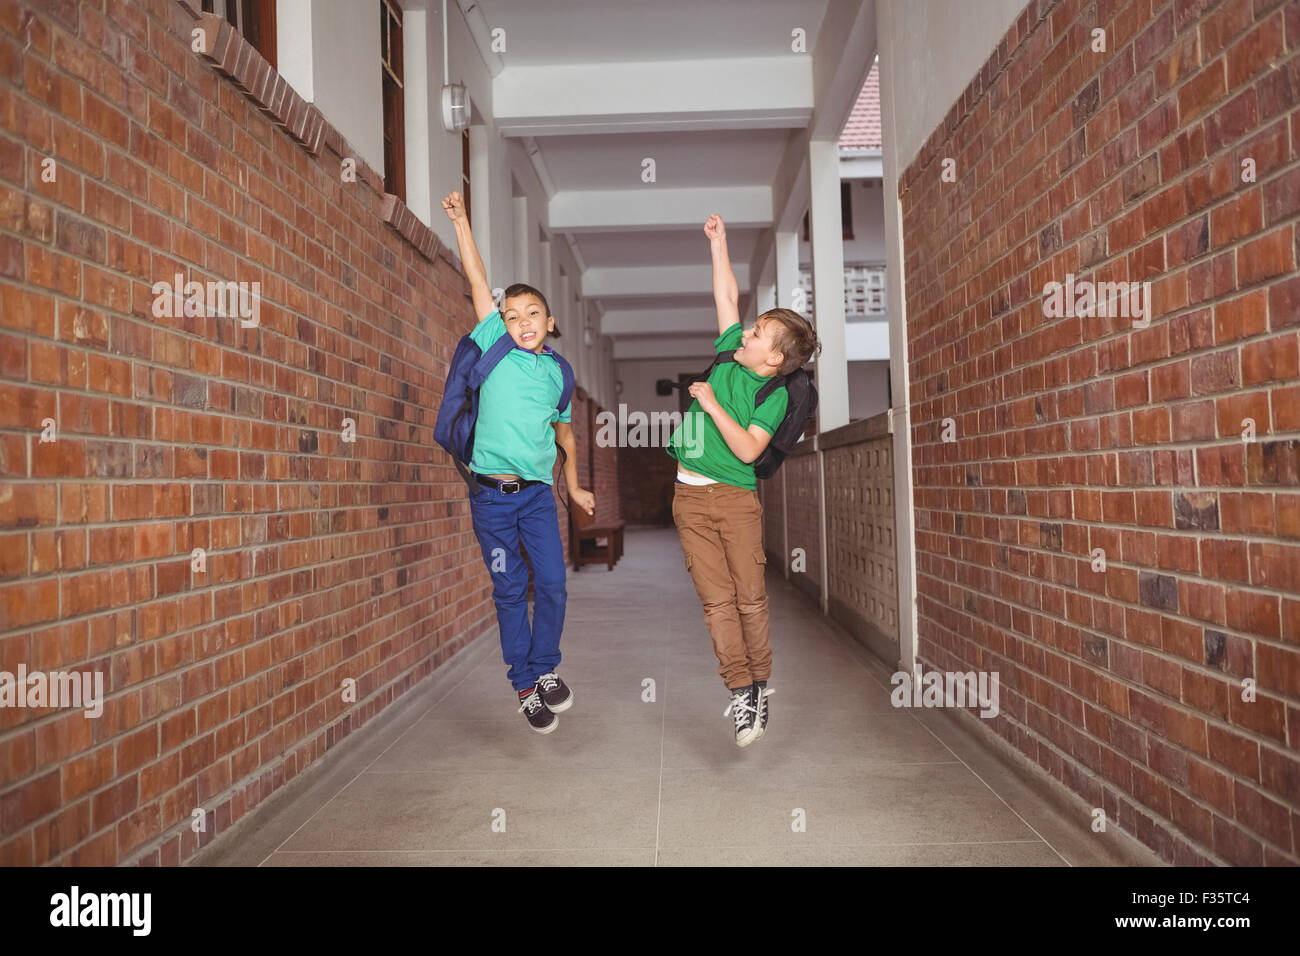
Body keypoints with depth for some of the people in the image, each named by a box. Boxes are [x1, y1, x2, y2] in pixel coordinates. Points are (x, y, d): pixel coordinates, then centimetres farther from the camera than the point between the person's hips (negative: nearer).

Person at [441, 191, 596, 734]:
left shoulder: (558, 371, 8)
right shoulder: (494, 349, 2)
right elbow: (478, 283, -1)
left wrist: (574, 487, 23)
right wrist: (460, 221, -3)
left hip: (537, 492, 2)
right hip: (492, 493, -2)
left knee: (552, 584, 1)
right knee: (510, 591, 6)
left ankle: (546, 669, 24)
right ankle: (525, 686, 19)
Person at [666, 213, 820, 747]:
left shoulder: (775, 394, -4)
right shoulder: (729, 353, 9)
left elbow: (747, 450, -16)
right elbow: (728, 296, 18)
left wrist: (712, 404, -13)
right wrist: (718, 242, 21)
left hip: (736, 499, -4)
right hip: (690, 497, 4)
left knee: (750, 598, 0)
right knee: (717, 600, 1)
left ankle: (760, 683, 17)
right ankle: (741, 691, 7)